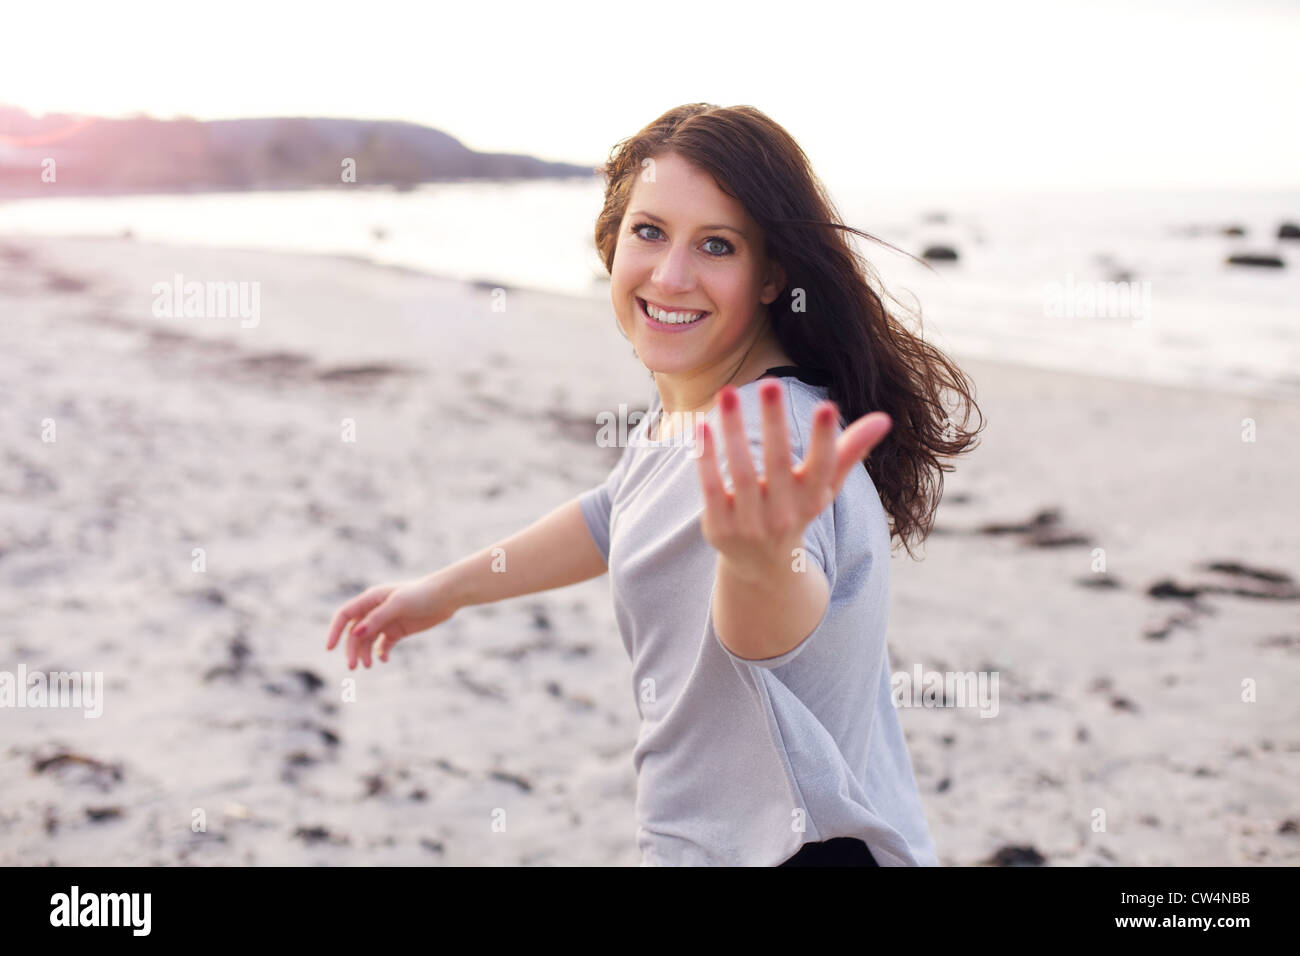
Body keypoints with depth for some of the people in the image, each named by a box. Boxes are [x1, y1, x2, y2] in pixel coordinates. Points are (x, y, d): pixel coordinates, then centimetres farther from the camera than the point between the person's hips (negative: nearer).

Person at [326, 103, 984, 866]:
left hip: (796, 846, -8)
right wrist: (444, 591, 27)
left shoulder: (772, 440, -28)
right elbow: (617, 517, 20)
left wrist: (764, 559, -69)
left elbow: (770, 633, -48)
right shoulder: (679, 412, 0)